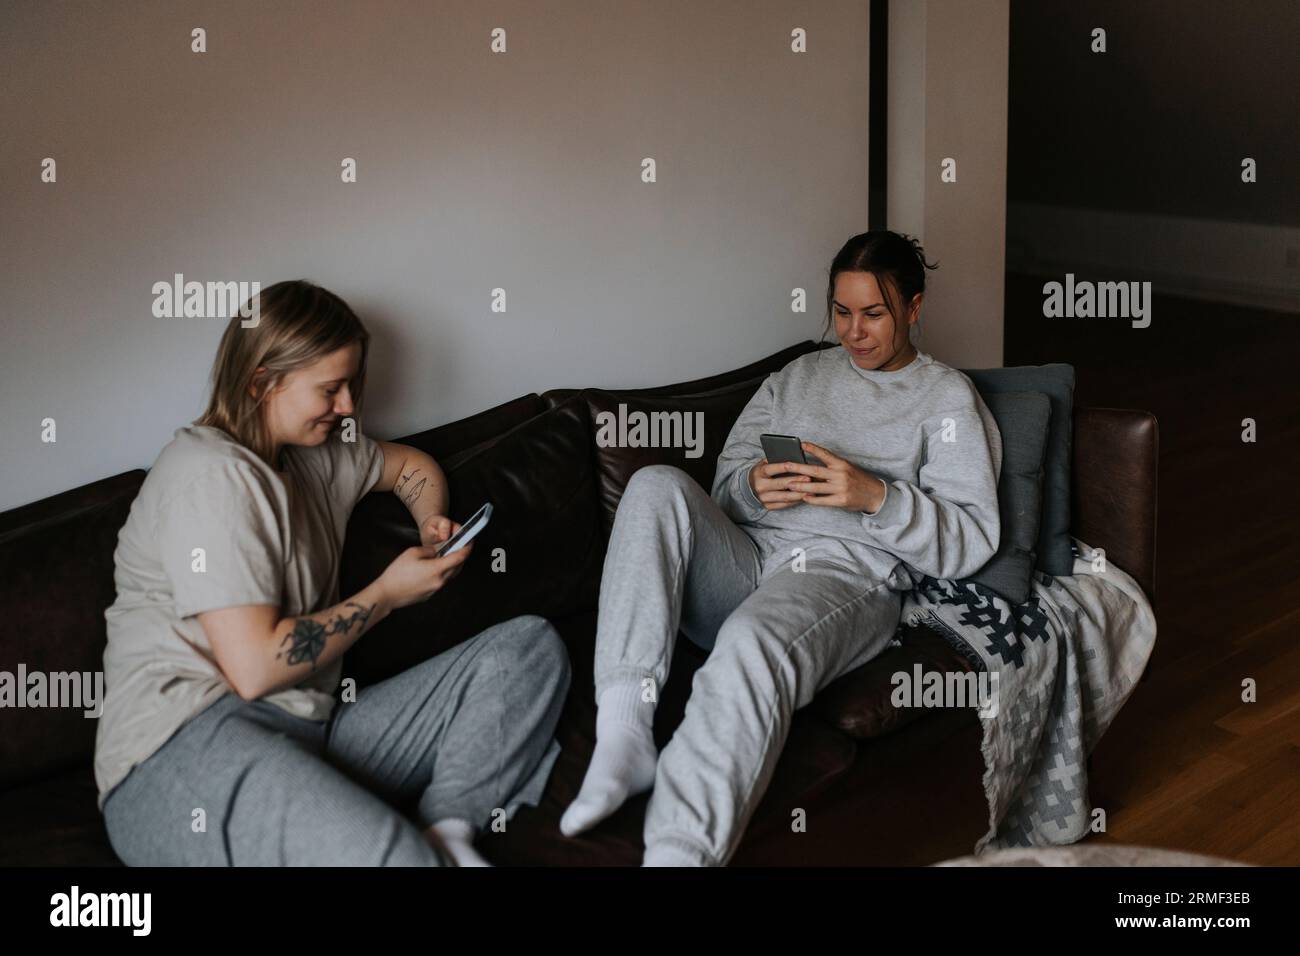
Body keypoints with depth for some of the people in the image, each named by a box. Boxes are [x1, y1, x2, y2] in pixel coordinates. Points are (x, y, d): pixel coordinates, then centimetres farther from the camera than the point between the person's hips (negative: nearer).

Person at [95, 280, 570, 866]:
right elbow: (254, 667, -17)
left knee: (531, 646, -6)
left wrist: (433, 524, 18)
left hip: (311, 731, 10)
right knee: (384, 854, -43)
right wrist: (387, 594, -5)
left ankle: (444, 829, -19)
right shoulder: (210, 473, -10)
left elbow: (411, 465, 40)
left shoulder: (319, 454, 17)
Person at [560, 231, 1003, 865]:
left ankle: (677, 851, -45)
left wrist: (877, 496, -16)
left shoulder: (948, 397, 11)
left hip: (849, 576, -5)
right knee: (657, 485, -25)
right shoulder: (800, 376, 25)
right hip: (746, 557, 5)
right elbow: (726, 483, 19)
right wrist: (754, 487, -6)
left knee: (754, 641, -39)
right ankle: (622, 736, -33)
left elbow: (973, 542, 1)